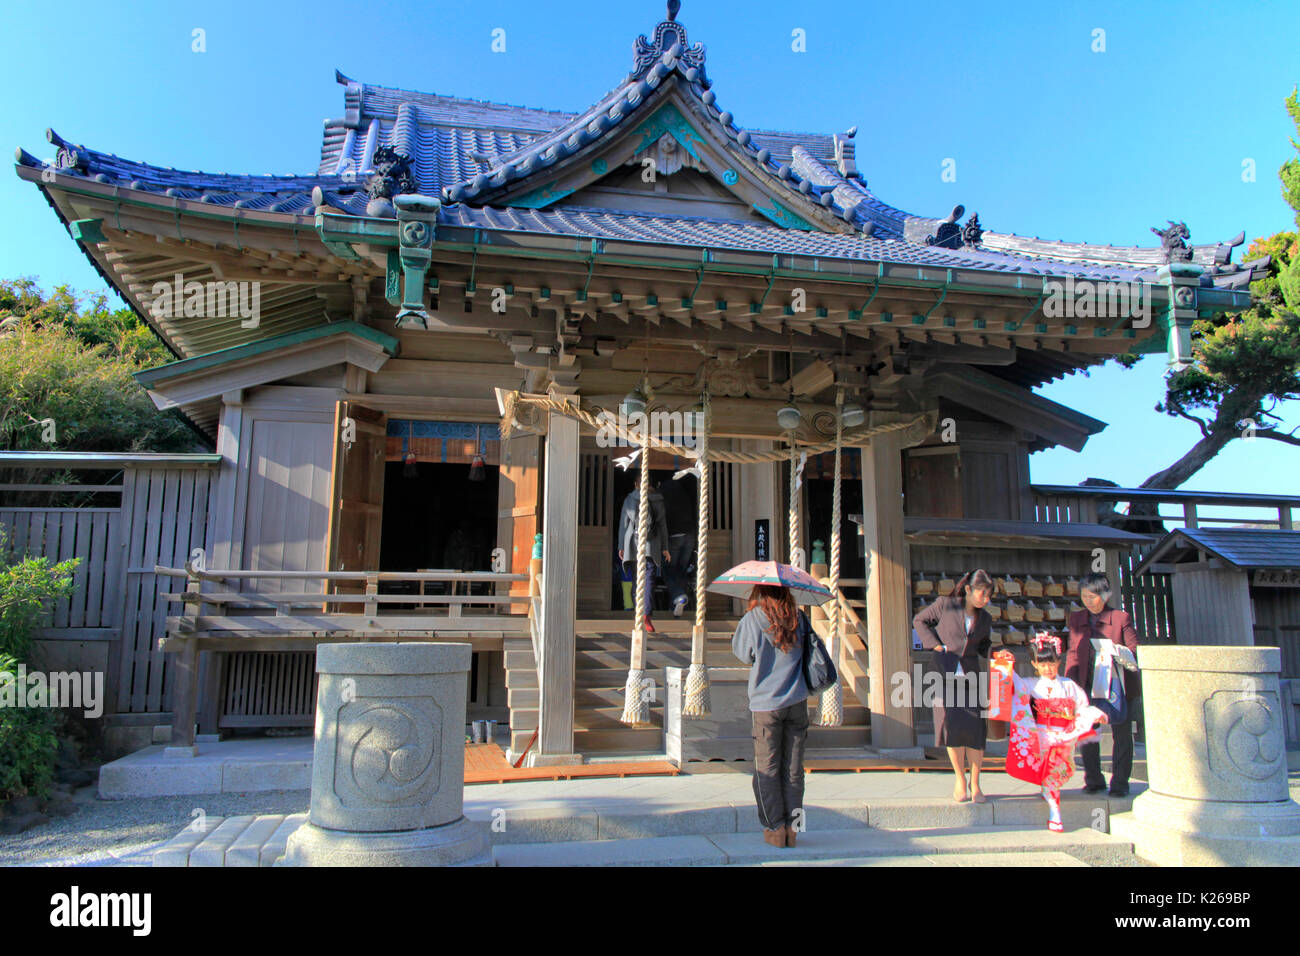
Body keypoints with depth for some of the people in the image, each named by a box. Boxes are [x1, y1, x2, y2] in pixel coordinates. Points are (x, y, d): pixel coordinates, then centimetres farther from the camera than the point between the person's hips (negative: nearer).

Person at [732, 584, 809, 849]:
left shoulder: (753, 620, -10)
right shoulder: (799, 618, -1)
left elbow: (741, 651, 3)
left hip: (766, 703, -3)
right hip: (797, 702, 3)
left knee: (767, 769, 8)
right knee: (793, 768, 10)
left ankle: (776, 829, 10)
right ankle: (792, 827, 15)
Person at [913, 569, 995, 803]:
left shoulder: (985, 619, 10)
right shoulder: (945, 605, -2)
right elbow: (919, 620, 8)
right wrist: (936, 645, -4)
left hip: (971, 677, 3)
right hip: (946, 674, -3)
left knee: (975, 728, -6)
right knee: (953, 724, -12)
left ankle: (975, 784, 9)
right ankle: (960, 778, 6)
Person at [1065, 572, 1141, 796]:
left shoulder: (1121, 618, -3)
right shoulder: (1076, 620, 8)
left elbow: (1134, 650, -1)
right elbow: (1073, 653, 10)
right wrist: (1070, 682, 0)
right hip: (1089, 685, 3)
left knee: (1121, 733, 3)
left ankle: (1119, 783, 14)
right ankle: (1093, 780, 16)